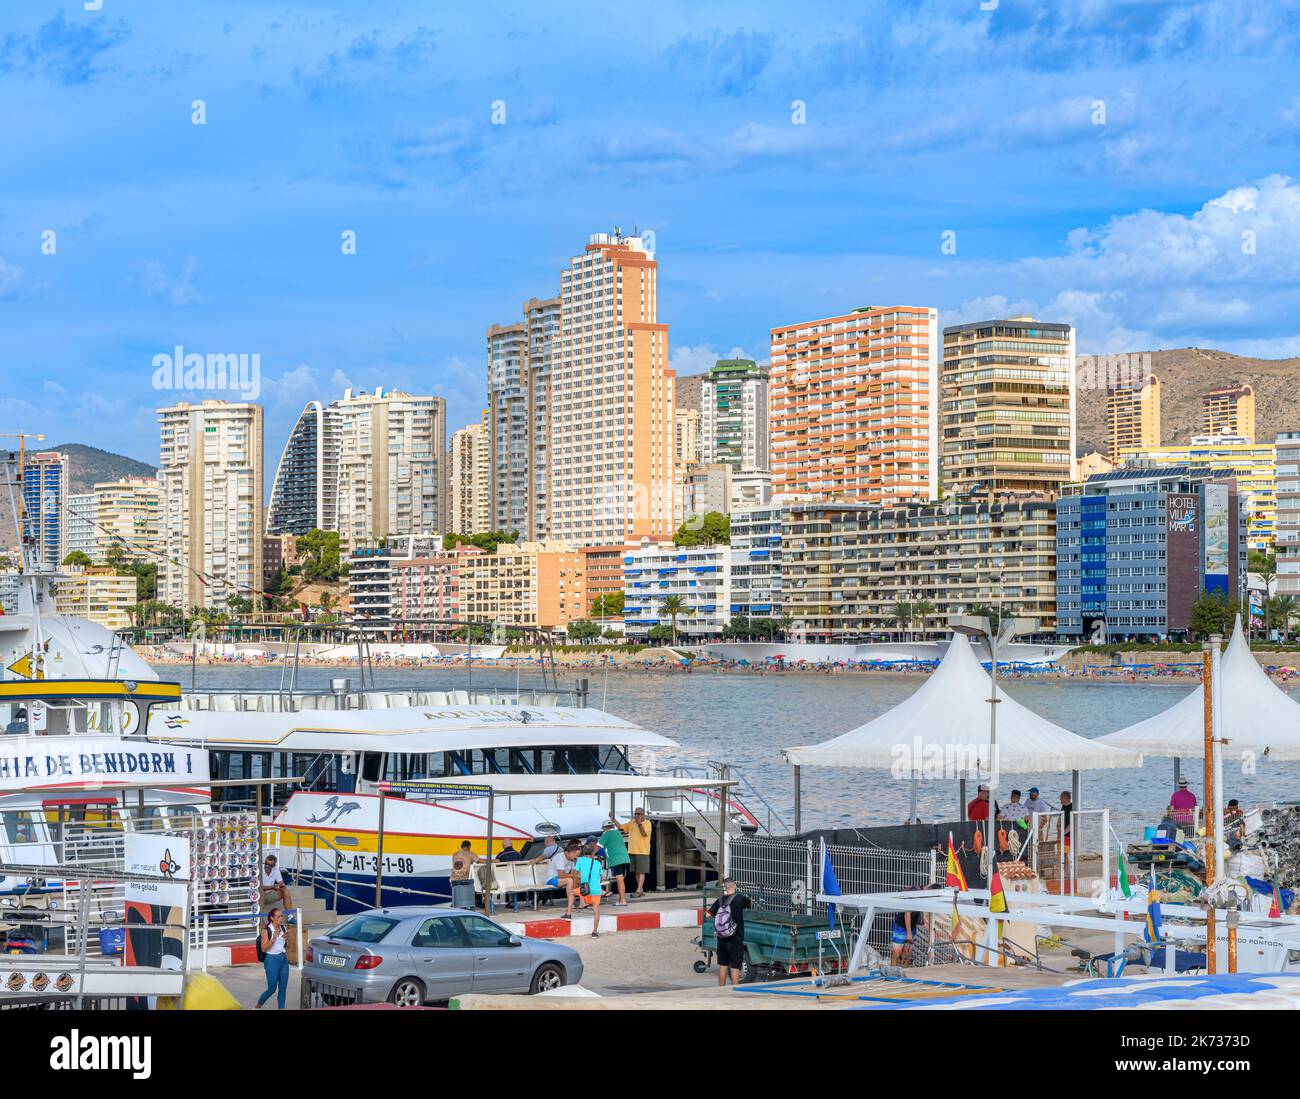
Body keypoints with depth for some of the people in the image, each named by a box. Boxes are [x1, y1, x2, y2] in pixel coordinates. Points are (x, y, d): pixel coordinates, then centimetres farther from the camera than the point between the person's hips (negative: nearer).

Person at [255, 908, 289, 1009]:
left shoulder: (282, 928, 6)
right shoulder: (266, 930, -11)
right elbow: (263, 949, -14)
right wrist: (274, 938, -24)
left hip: (283, 959, 6)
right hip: (272, 959, -6)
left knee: (283, 988, 2)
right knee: (272, 989, 0)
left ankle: (281, 1008, 6)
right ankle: (257, 1007, 20)